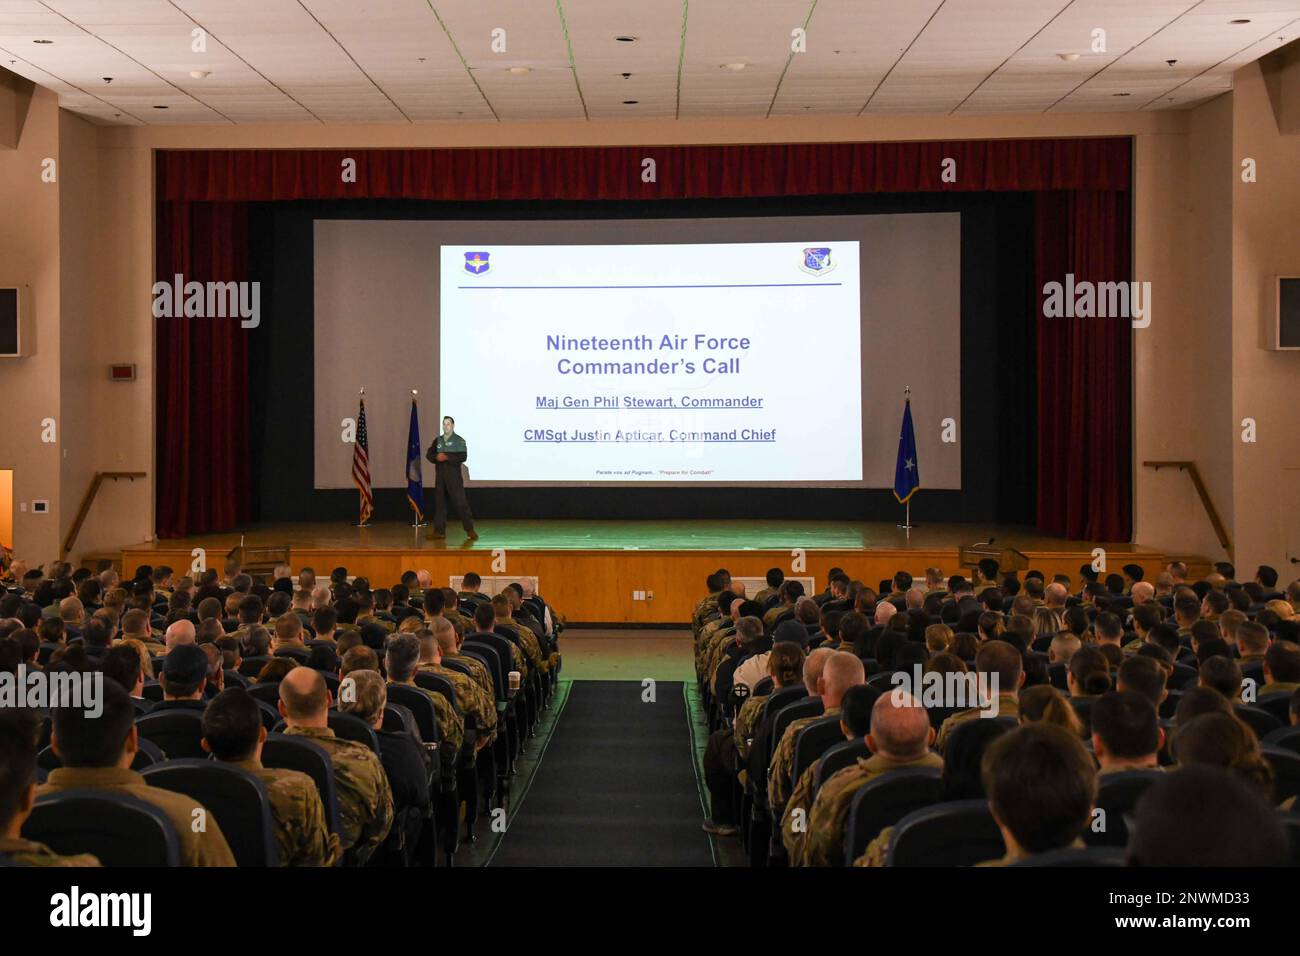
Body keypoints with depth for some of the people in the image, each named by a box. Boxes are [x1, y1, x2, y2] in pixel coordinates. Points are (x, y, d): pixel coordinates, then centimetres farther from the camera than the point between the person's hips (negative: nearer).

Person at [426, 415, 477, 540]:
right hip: (440, 475, 5)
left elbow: (463, 457, -12)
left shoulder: (459, 440, -1)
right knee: (439, 502, 5)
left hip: (454, 475, -5)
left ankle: (470, 529, -5)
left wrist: (447, 457, -20)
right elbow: (429, 454, 12)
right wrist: (436, 457, -10)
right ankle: (439, 531, 11)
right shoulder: (437, 440, 15)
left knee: (460, 501, -9)